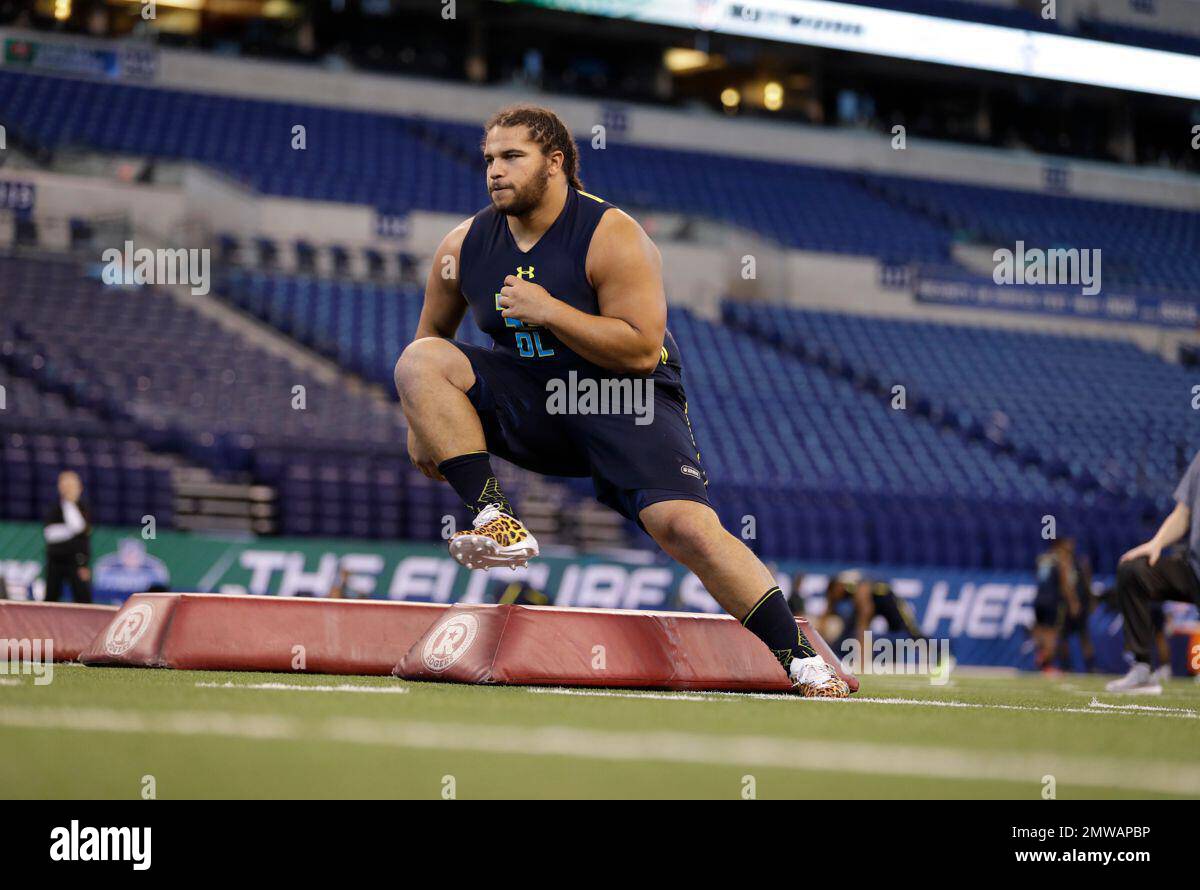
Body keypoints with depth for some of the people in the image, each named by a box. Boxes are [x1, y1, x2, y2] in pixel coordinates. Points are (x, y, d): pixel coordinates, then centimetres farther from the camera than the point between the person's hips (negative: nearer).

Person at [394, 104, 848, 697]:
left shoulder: (613, 236, -15)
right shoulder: (464, 247, 1)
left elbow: (642, 349, -21)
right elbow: (431, 333, 18)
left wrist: (548, 311, -24)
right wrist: (422, 426, 11)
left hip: (625, 403, -5)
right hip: (530, 405, 5)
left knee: (685, 525, -25)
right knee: (419, 362, -18)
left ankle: (801, 659, -15)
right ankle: (495, 521, -22)